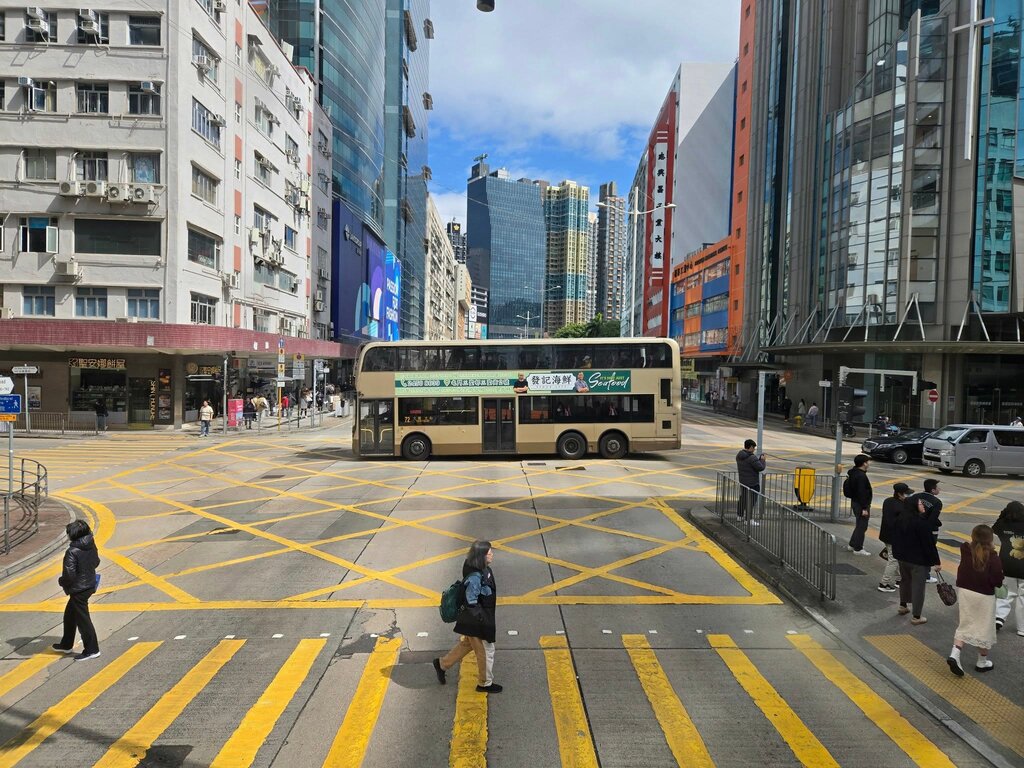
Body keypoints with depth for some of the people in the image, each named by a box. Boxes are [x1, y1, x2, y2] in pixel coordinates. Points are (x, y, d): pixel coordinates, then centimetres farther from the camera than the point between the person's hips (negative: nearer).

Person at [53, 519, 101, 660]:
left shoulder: (72, 552, -24)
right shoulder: (91, 546, -1)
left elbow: (69, 575, -24)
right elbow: (96, 562, 12)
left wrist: (61, 581, -4)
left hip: (78, 589, -9)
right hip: (90, 584, 9)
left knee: (82, 619, 3)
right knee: (69, 615, 25)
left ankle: (92, 649, 11)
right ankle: (66, 645, 40)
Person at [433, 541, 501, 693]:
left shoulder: (484, 570, -3)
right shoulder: (475, 577, -32)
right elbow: (471, 603, -26)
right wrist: (484, 622, -19)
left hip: (483, 617, 9)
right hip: (477, 622, -9)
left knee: (467, 644, 27)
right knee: (486, 651, 10)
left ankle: (442, 664, 42)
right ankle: (485, 684, 31)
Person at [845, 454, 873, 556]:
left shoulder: (853, 473, 8)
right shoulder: (861, 476, -23)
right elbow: (861, 493, -24)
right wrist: (864, 508, -22)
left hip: (855, 502, 10)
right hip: (861, 504, -10)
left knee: (859, 525, 21)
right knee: (862, 526, 0)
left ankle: (852, 545, 28)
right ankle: (858, 549, 7)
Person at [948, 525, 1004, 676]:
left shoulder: (966, 552, -4)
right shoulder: (993, 557, -15)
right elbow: (997, 580, -16)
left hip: (964, 591, 4)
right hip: (984, 597, -4)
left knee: (965, 625, 13)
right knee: (984, 628, 13)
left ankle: (955, 654, -3)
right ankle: (982, 662, 26)